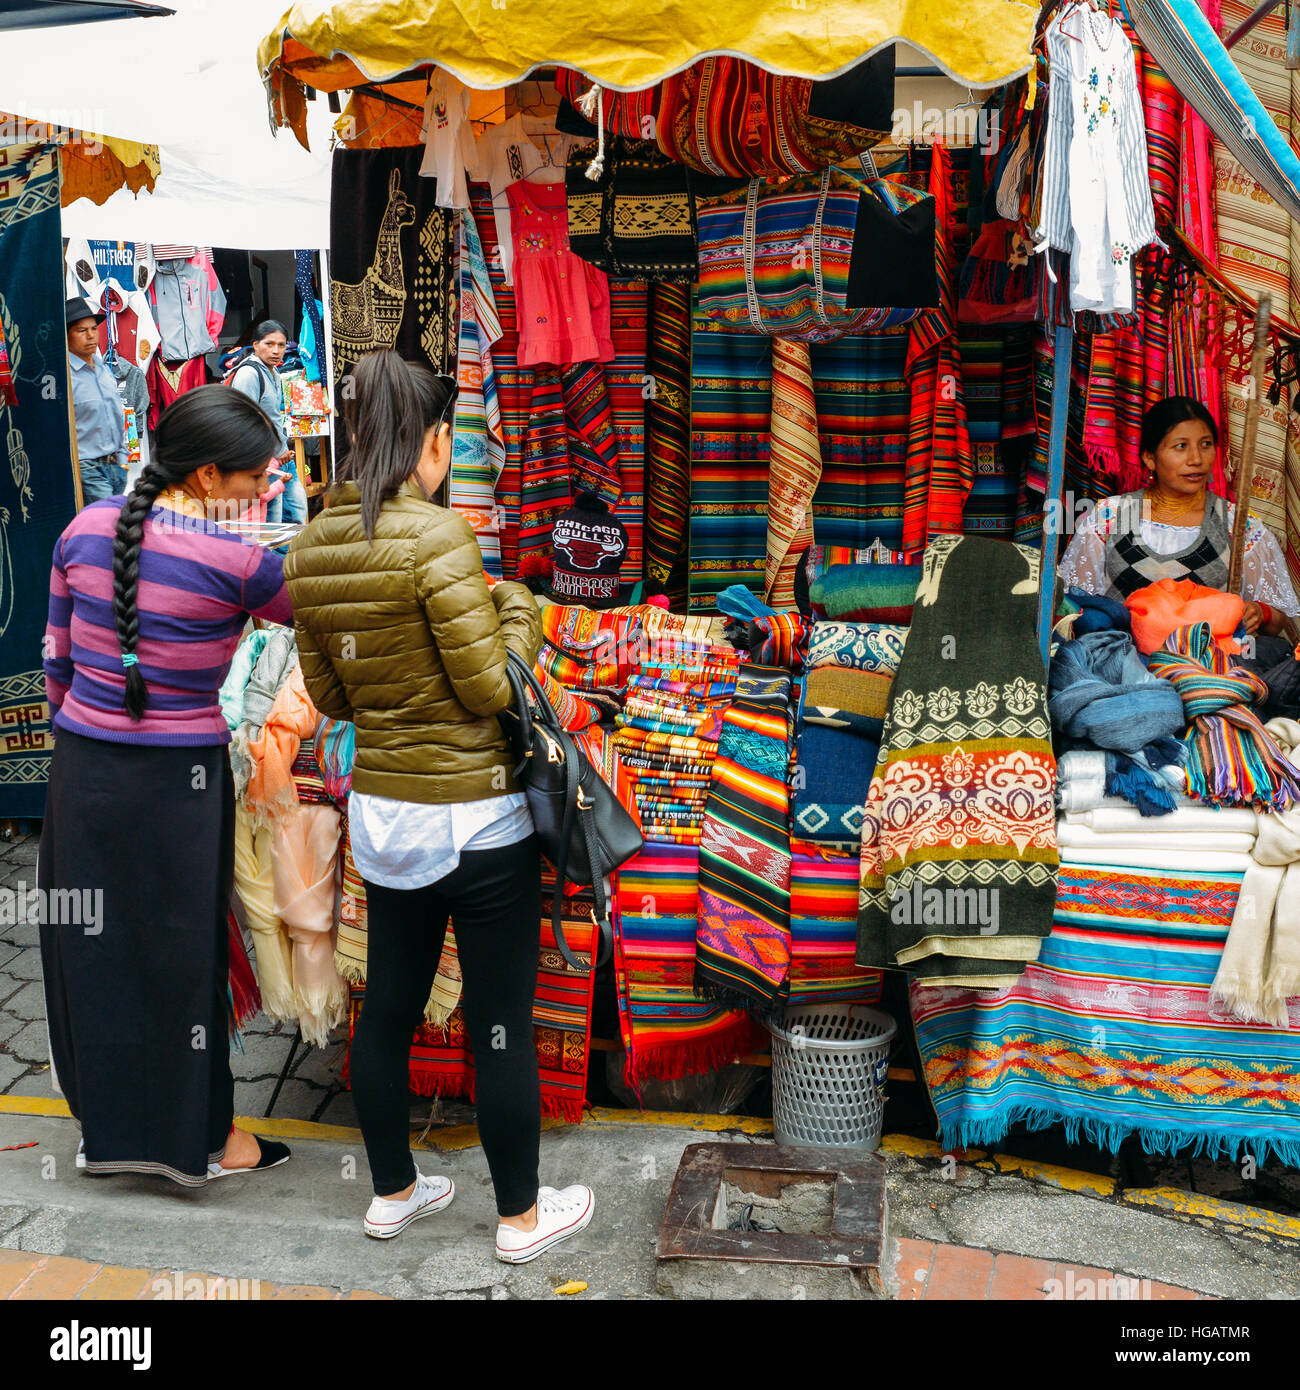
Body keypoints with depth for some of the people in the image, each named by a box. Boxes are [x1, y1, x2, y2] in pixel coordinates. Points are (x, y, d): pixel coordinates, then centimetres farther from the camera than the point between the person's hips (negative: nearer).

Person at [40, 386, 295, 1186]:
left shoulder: (86, 530, -1)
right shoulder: (235, 562, -17)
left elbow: (58, 661, 6)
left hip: (83, 768, 5)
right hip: (178, 781, -5)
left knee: (94, 941, 18)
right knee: (183, 952, 10)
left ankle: (108, 1123, 34)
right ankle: (199, 1135, 25)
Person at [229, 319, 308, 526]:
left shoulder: (273, 372, 14)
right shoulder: (248, 374, -16)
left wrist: (284, 449, 13)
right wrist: (277, 453, -15)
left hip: (282, 456, 10)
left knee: (298, 512, 14)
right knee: (271, 521, -6)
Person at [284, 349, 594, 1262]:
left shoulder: (312, 548, 3)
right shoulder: (437, 534, -19)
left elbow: (329, 696, 10)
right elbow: (492, 688, -17)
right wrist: (519, 613, -1)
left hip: (380, 811, 7)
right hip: (476, 816, -7)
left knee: (389, 1005, 18)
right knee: (502, 1021, 7)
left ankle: (393, 1193, 35)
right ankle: (522, 1216, 22)